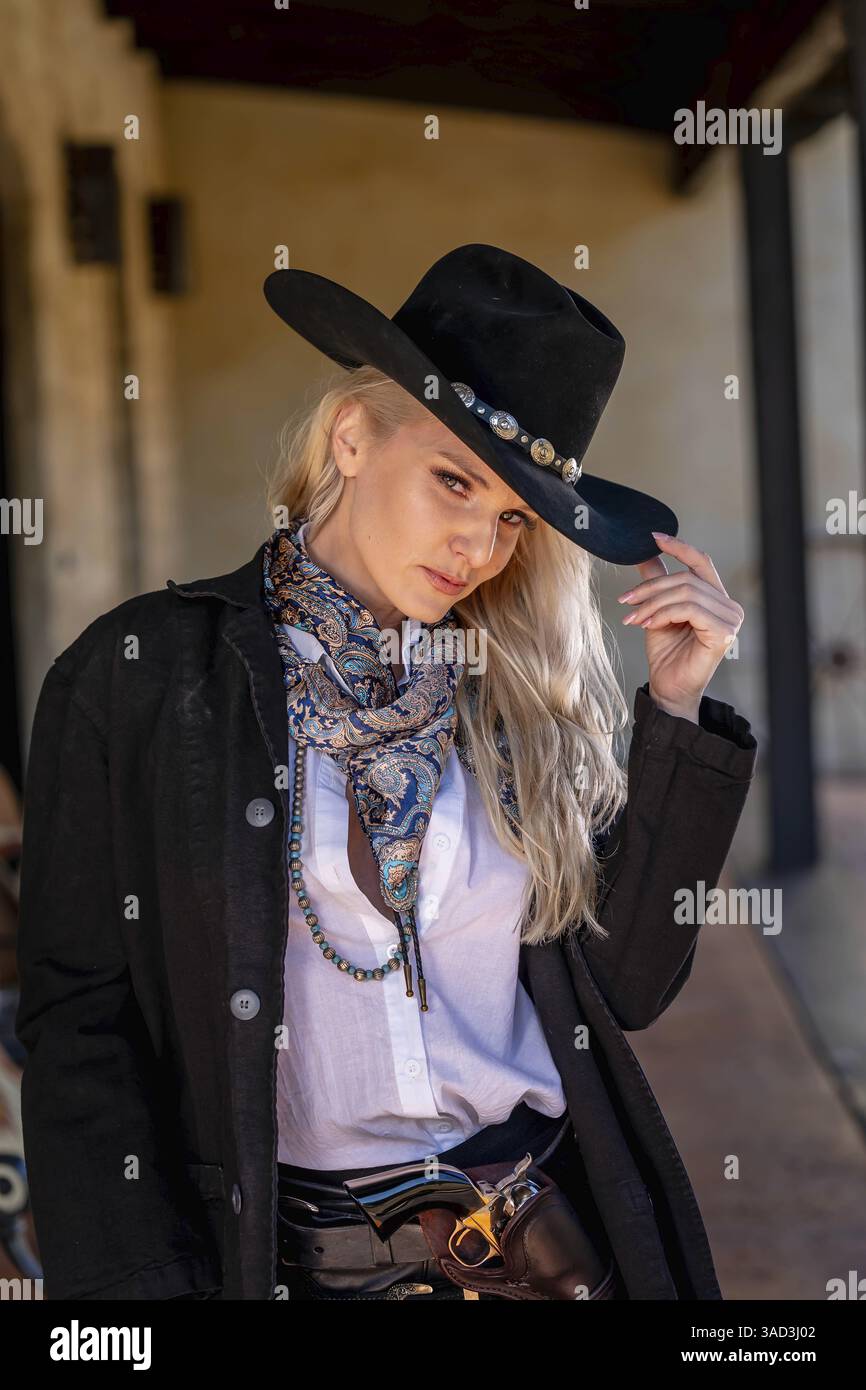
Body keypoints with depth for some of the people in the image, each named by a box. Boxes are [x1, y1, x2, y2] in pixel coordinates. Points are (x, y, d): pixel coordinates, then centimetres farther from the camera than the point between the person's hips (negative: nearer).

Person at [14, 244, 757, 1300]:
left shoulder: (520, 696, 2)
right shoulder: (138, 676, -7)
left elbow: (627, 984, 0)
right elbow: (79, 1025, -6)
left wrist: (676, 708, -4)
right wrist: (143, 1283, -13)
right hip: (293, 1259, -3)